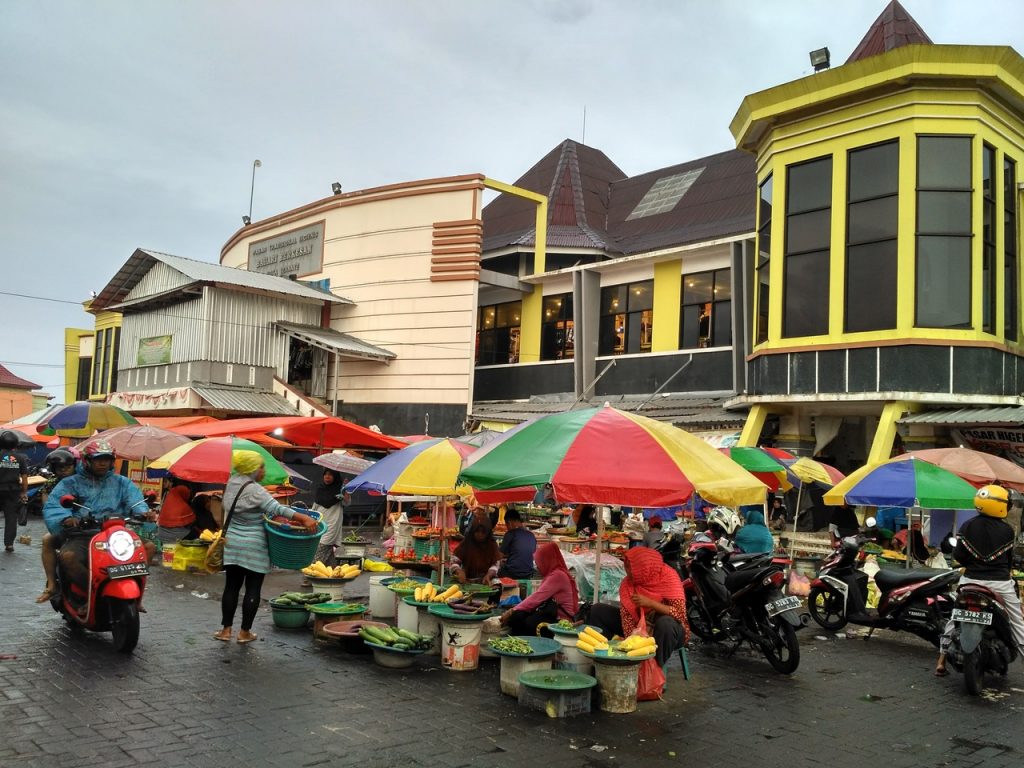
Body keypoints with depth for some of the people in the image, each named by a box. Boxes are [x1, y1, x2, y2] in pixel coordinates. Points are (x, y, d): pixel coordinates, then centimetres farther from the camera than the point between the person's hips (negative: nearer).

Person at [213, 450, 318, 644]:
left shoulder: (232, 483, 4)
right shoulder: (254, 490, -18)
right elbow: (276, 508, -29)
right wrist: (304, 518, -35)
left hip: (232, 543, 7)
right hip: (254, 546, -6)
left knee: (231, 586, 11)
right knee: (253, 589, 4)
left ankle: (226, 629, 14)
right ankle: (245, 632, 9)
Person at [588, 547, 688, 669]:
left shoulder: (668, 577, -20)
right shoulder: (628, 583, -9)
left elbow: (680, 613, -27)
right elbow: (626, 616, -14)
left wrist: (650, 603, -35)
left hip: (667, 631, -4)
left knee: (665, 623, -40)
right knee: (598, 611, -4)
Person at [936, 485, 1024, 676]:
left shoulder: (967, 527, -2)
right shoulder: (1007, 530, -5)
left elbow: (958, 555, -4)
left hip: (972, 580, 2)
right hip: (1000, 582, -2)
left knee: (955, 619, 14)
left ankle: (941, 662, 12)